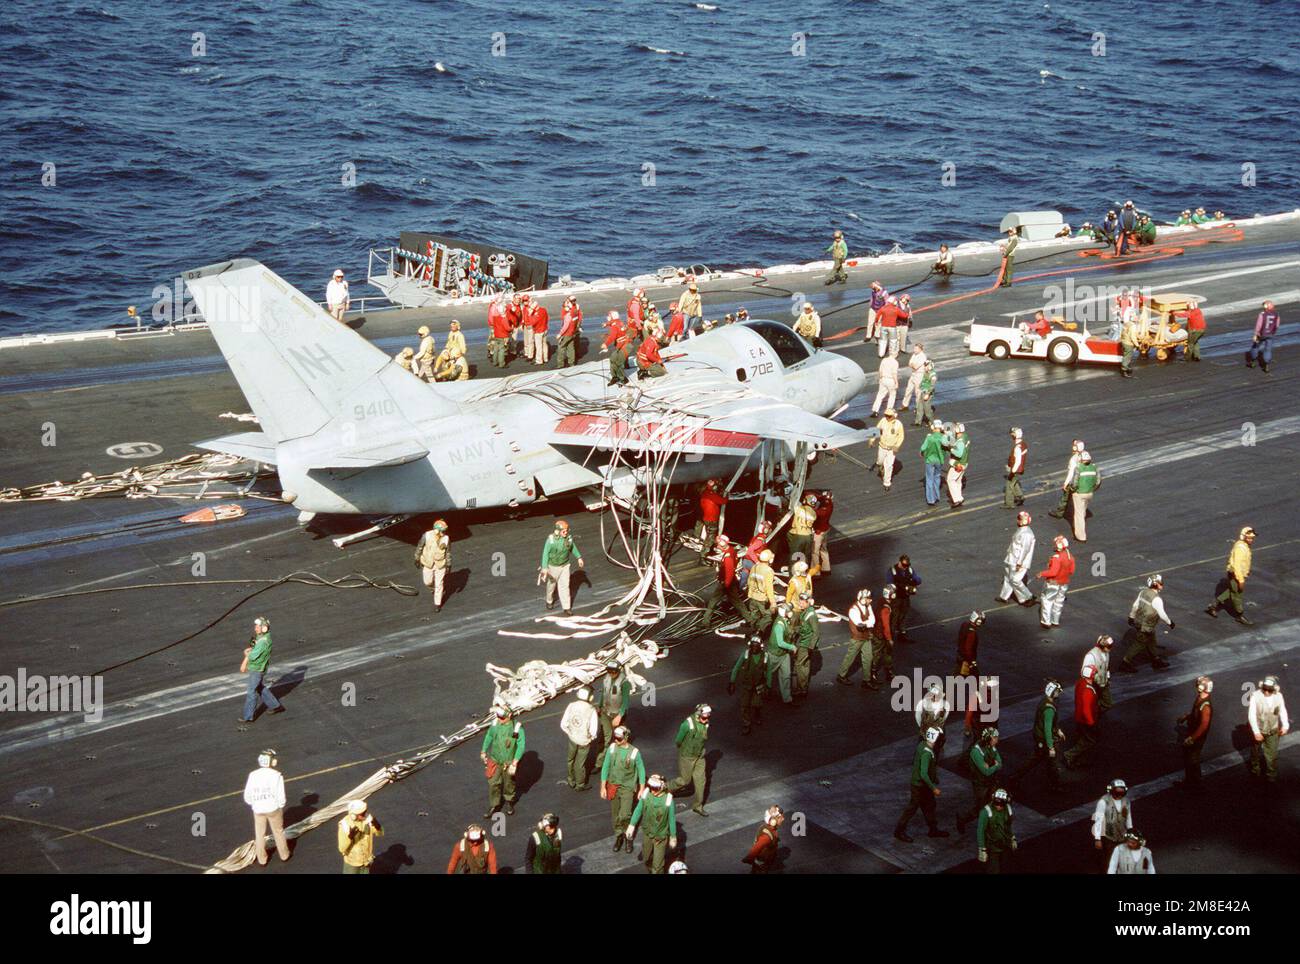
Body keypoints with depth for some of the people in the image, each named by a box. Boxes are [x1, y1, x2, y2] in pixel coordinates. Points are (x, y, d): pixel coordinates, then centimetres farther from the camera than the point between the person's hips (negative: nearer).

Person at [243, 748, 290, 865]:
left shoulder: (253, 775, -6)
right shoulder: (277, 775, -14)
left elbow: (247, 797, -2)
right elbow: (281, 796, -13)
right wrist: (280, 807, 7)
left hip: (258, 810, 2)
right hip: (273, 808, -2)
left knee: (259, 834, 18)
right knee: (278, 832, 19)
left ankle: (262, 860, 26)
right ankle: (284, 855, 33)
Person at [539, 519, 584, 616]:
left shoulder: (569, 537, -14)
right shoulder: (551, 539, -28)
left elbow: (573, 547, 6)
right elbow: (545, 553, -21)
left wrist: (579, 557, 13)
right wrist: (545, 568, -23)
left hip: (565, 565, 3)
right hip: (553, 566, -3)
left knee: (565, 586, 3)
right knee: (551, 585, 19)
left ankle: (567, 608, 11)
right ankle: (549, 602, 45)